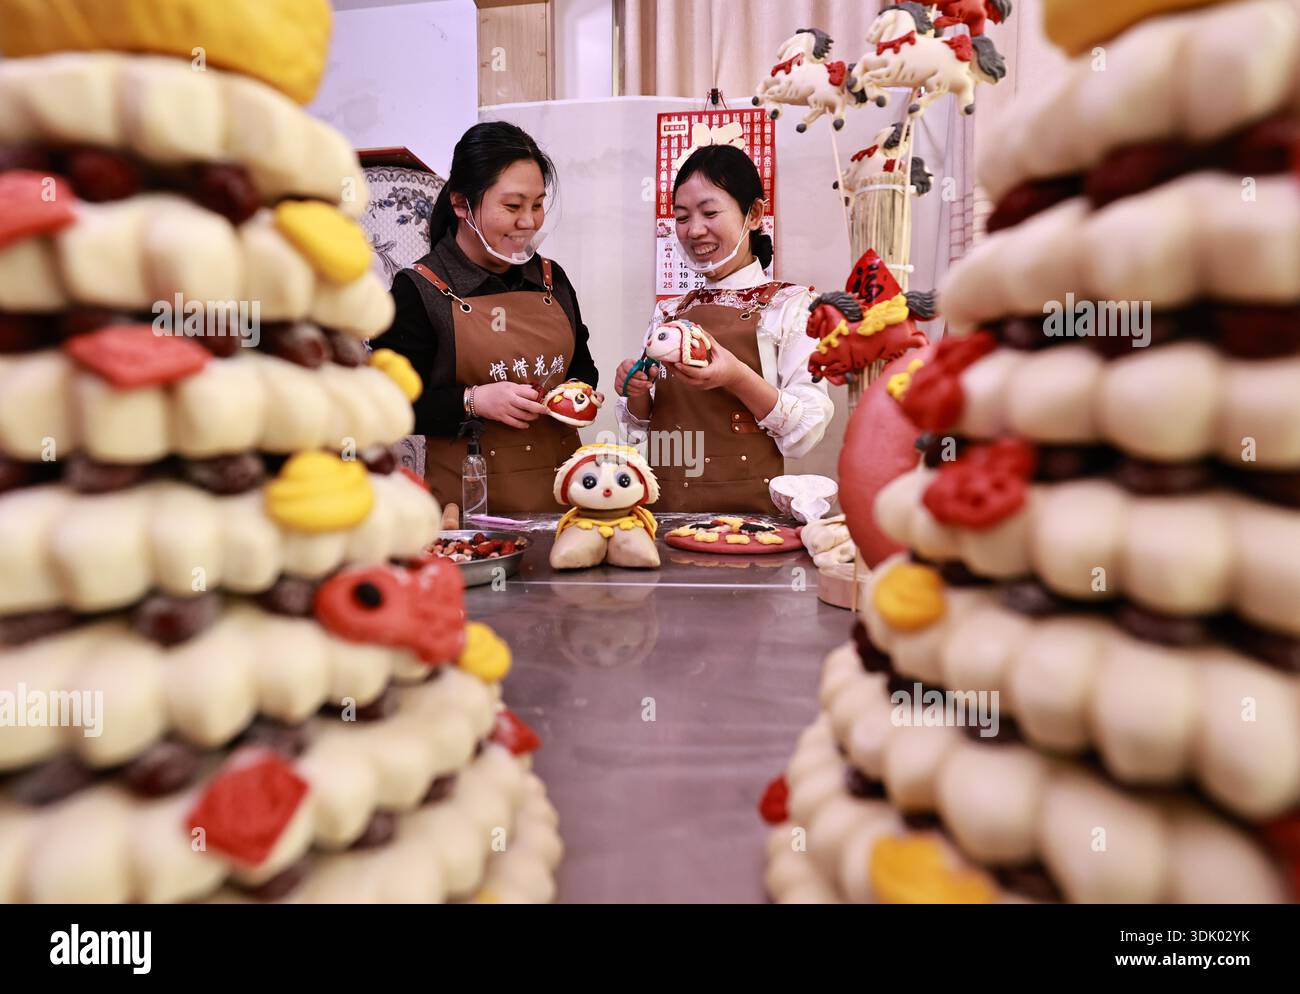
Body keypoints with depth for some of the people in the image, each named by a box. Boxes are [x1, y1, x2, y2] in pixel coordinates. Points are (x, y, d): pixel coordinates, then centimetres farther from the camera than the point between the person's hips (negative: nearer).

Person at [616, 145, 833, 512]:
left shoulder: (790, 305, -1)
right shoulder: (668, 314, 10)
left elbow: (808, 432, -9)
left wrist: (738, 379, -21)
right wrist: (635, 392, -4)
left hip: (750, 506, -3)